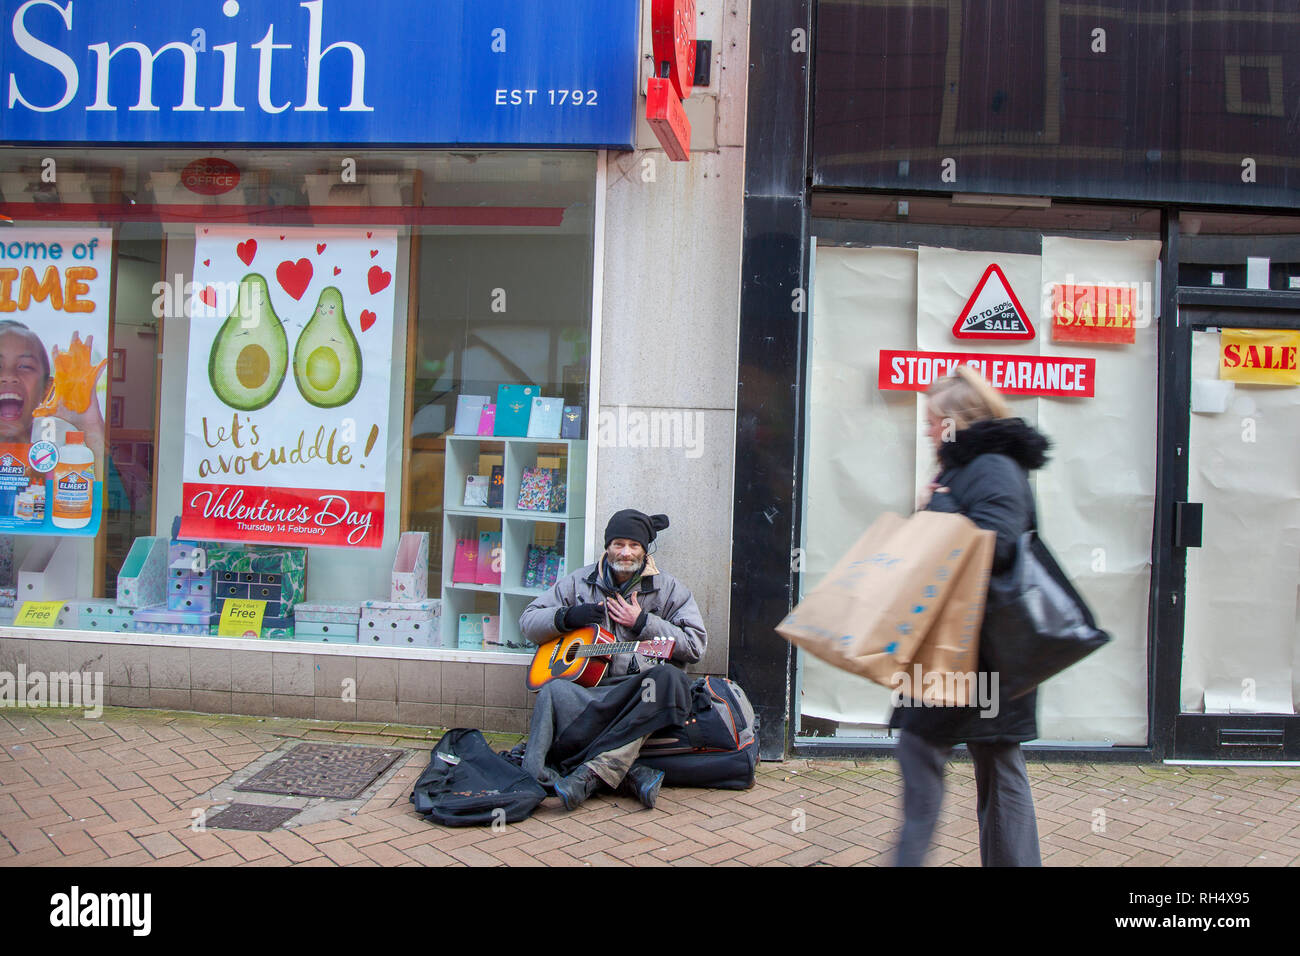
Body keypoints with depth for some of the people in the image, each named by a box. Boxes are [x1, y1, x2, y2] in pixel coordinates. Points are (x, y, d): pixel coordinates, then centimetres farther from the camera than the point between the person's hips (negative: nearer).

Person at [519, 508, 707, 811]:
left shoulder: (668, 588, 12)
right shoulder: (580, 582, 17)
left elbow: (696, 645, 2)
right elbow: (528, 621, 17)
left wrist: (642, 623, -3)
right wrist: (567, 617, -2)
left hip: (641, 688, -1)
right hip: (585, 688, 1)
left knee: (670, 678, -36)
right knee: (553, 692, -32)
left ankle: (591, 773, -40)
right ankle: (631, 775, -36)